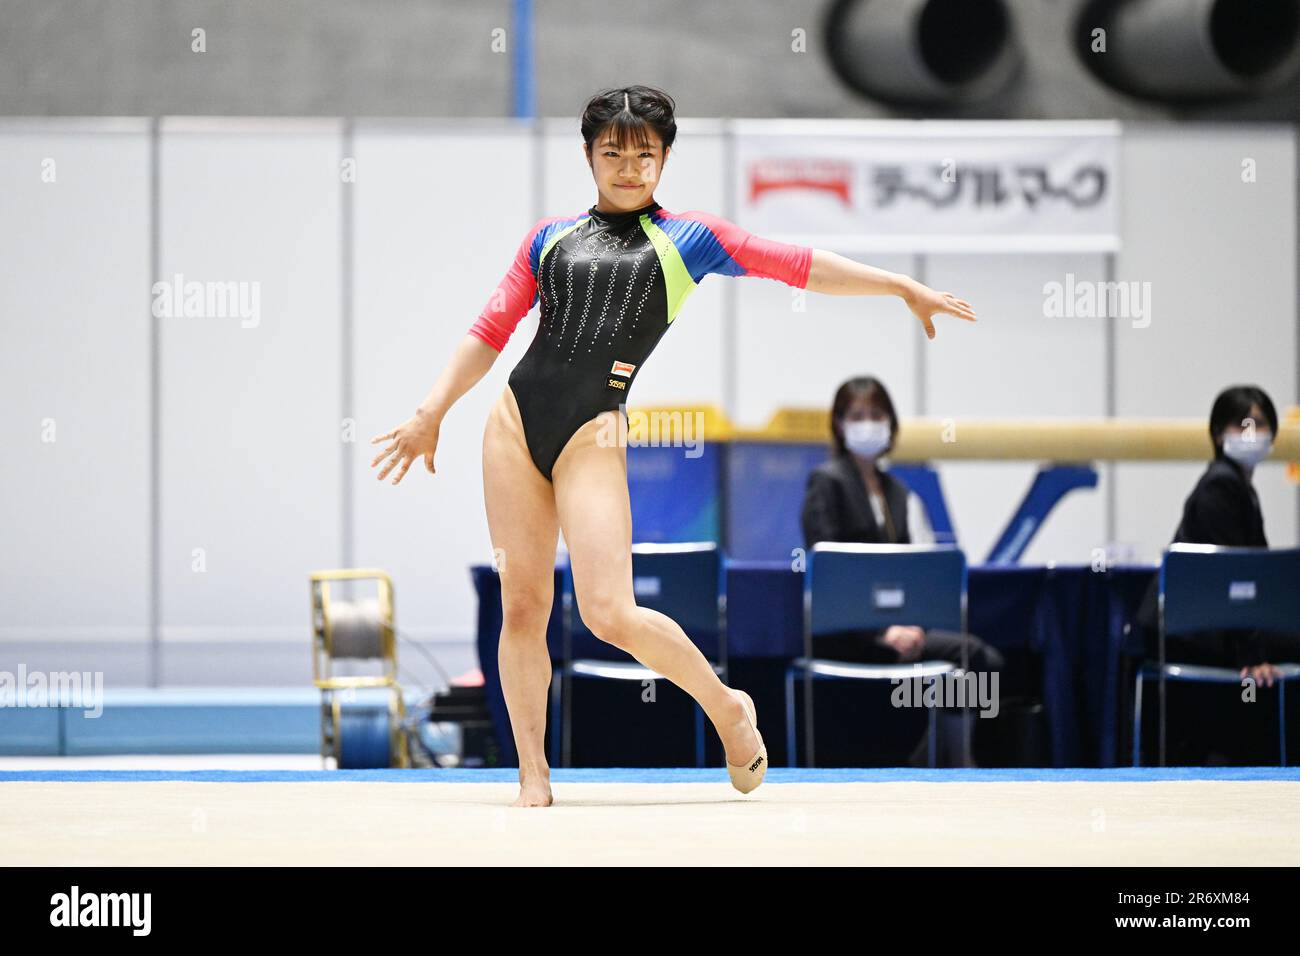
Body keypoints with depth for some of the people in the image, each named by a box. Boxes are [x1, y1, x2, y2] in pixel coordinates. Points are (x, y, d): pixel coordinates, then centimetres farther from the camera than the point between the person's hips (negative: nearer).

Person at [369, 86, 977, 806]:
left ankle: (727, 708, 8)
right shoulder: (549, 237, 18)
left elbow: (799, 265, 13)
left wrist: (904, 287, 13)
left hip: (594, 432, -3)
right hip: (516, 418, 3)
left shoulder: (688, 238, 12)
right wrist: (431, 413, 12)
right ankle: (533, 772, 8)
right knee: (521, 603, 0)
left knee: (609, 612, -15)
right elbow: (491, 331, 18)